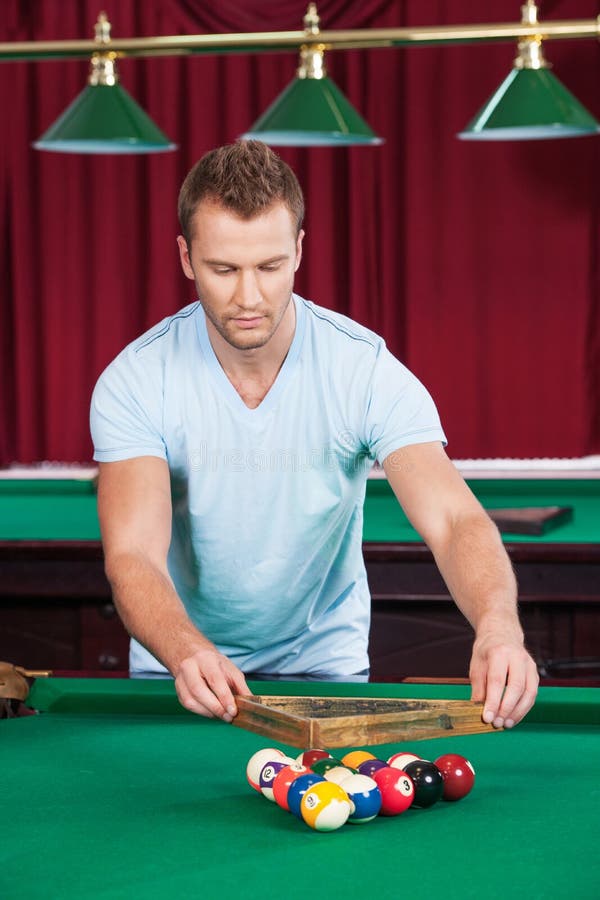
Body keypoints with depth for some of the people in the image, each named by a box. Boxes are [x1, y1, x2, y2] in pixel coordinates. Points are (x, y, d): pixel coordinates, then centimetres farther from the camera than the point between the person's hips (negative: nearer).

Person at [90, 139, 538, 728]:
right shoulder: (136, 382, -16)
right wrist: (190, 655, -48)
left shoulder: (367, 370, -15)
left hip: (325, 662, 0)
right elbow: (132, 557, -26)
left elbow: (454, 521, -26)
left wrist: (499, 628, -48)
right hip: (177, 663, 0)